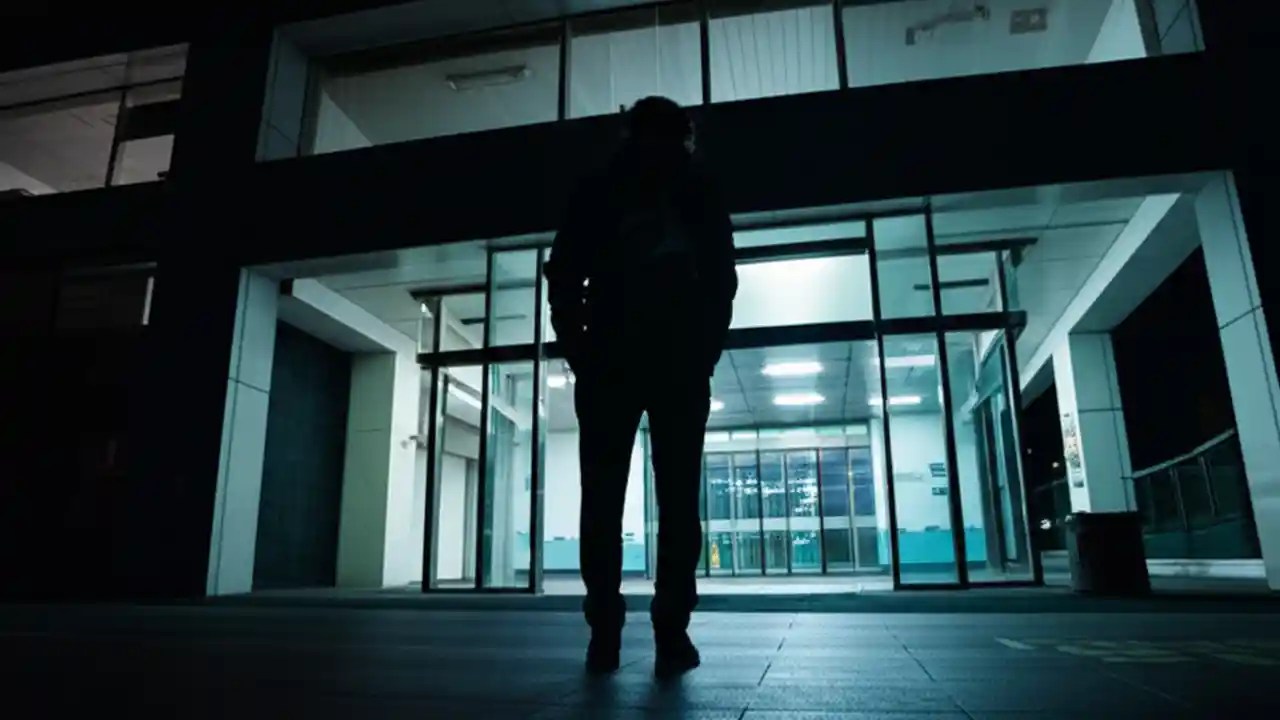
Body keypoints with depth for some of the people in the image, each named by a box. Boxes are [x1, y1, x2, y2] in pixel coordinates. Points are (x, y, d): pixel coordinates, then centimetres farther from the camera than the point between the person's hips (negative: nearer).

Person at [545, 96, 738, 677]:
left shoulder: (597, 193, 11)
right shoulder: (700, 197, 11)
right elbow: (722, 284, 5)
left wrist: (578, 351, 4)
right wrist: (704, 355, 6)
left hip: (610, 362, 0)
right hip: (683, 363, 0)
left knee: (603, 497, 0)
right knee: (678, 499, 0)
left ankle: (605, 633, 0)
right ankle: (671, 635, -1)